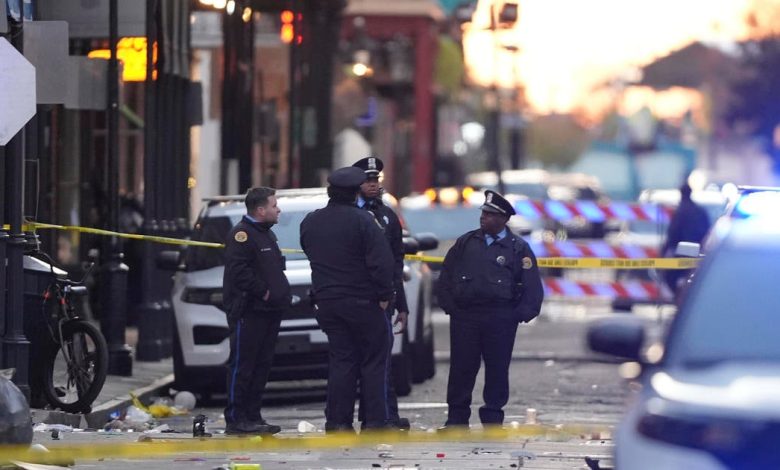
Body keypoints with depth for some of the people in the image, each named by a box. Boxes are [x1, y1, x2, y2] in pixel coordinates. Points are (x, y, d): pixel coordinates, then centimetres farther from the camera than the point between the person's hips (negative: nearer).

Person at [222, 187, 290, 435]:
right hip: (248, 312, -10)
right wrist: (263, 291, -18)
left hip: (269, 311, 10)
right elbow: (239, 270, -22)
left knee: (261, 366, 11)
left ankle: (253, 416, 16)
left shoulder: (266, 234, 20)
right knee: (242, 365, -7)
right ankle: (236, 419, -6)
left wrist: (281, 293, 10)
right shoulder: (243, 234, -12)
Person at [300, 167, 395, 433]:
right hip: (362, 301, -5)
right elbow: (381, 261, -17)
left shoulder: (310, 222, 6)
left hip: (326, 300, 5)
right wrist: (384, 294, -9)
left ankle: (338, 421, 4)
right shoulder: (361, 221, -13)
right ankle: (375, 421, 0)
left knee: (341, 361, 9)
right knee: (373, 361, 3)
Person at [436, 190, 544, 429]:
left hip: (500, 320, -2)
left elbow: (532, 287, 1)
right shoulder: (466, 242, 9)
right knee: (461, 367, 1)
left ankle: (492, 419, 11)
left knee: (497, 369, 2)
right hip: (465, 316, 2)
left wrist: (519, 316, -6)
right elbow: (446, 276, 13)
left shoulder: (518, 248, 1)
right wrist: (450, 306, 5)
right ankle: (457, 417, 8)